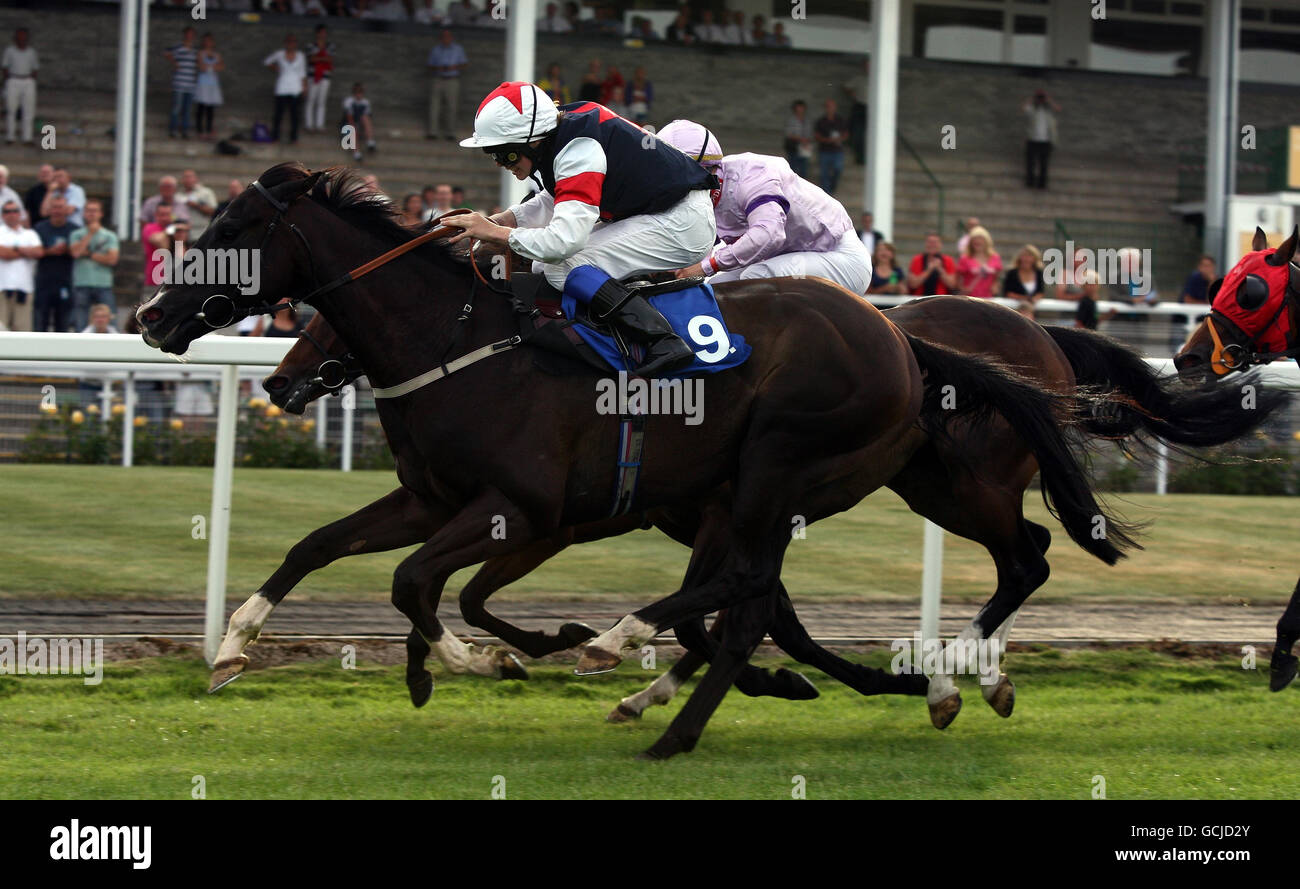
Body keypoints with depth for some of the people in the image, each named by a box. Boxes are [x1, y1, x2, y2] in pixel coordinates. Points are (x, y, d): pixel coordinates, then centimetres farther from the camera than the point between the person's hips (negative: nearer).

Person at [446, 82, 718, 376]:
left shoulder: (578, 151, -27)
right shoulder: (560, 131, 1)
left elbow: (564, 239, -34)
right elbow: (557, 202, 19)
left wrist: (495, 233, -24)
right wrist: (506, 218, 4)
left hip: (682, 223, -10)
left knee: (564, 269, -20)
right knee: (544, 264, 6)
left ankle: (664, 343, -25)